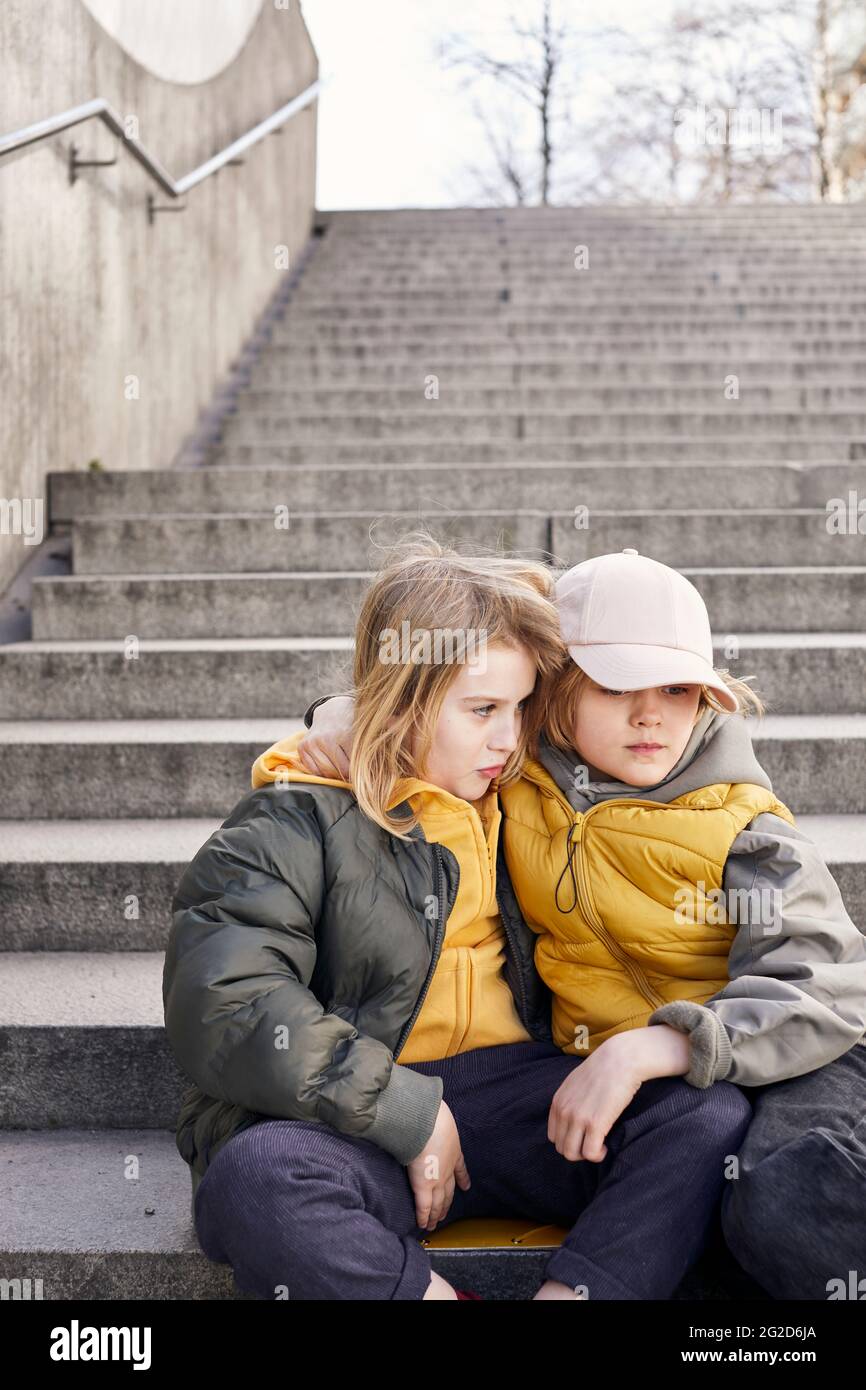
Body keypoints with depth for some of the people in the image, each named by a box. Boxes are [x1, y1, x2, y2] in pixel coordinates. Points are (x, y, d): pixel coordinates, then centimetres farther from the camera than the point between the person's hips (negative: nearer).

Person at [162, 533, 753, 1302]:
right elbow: (221, 1005, -15)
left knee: (715, 1115, -20)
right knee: (254, 1177, -37)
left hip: (515, 1085, 5)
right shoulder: (299, 823, -3)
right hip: (359, 1123, -4)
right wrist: (407, 1114, -16)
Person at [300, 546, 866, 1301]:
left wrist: (650, 1047, -30)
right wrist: (350, 714, -1)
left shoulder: (741, 829, -6)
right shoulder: (520, 772, 2)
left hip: (789, 1058, 0)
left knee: (787, 1205, -35)